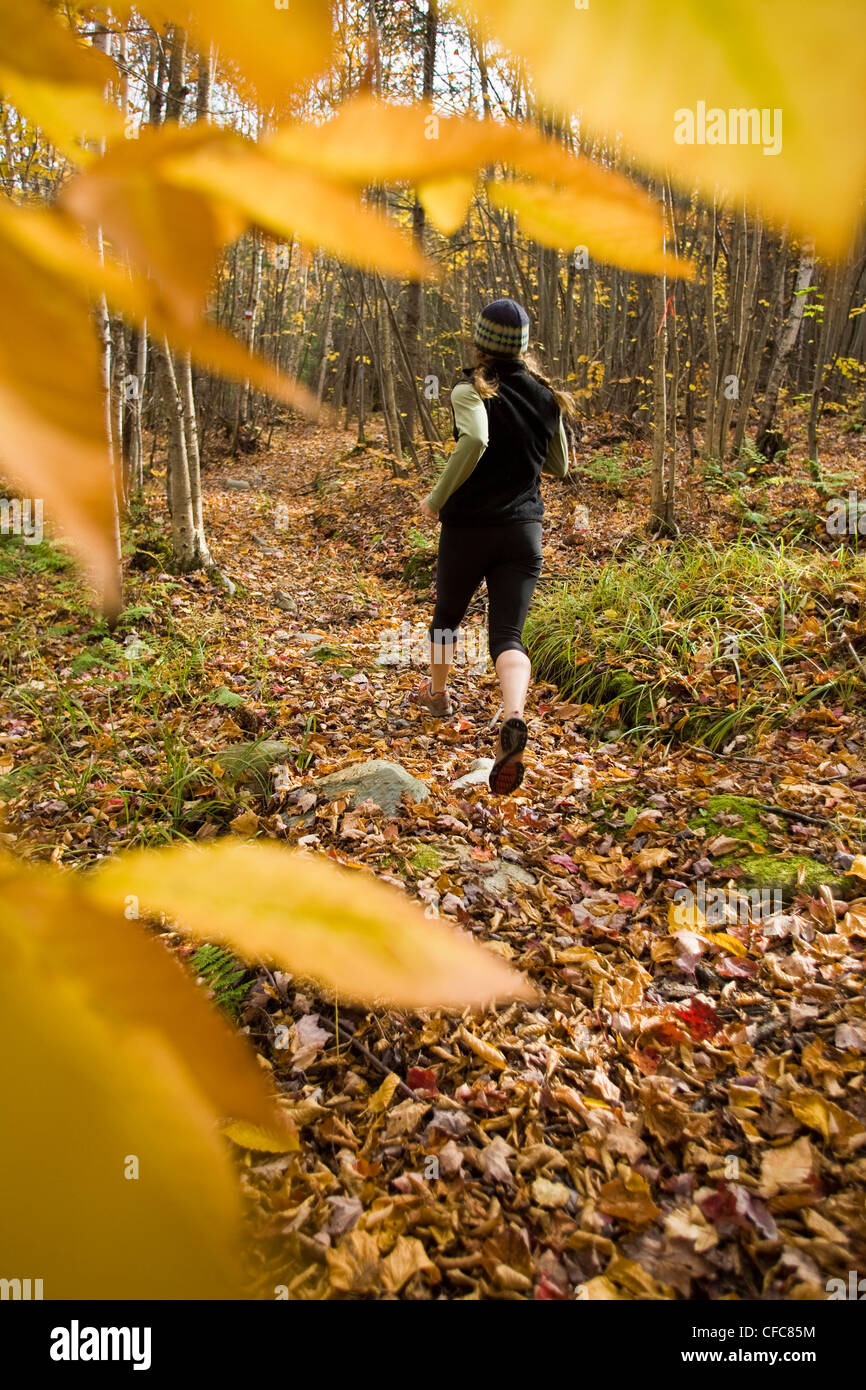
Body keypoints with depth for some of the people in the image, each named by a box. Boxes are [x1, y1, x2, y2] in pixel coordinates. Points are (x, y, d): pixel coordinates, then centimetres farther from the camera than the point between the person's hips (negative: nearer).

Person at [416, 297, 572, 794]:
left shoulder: (472, 390, -8)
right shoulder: (547, 397, 7)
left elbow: (475, 439, -29)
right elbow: (560, 467, 16)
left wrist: (437, 499, -19)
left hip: (469, 525, -3)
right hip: (524, 530, 3)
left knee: (448, 614, 22)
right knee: (508, 634, -5)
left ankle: (438, 693, 44)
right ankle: (513, 717, -32)